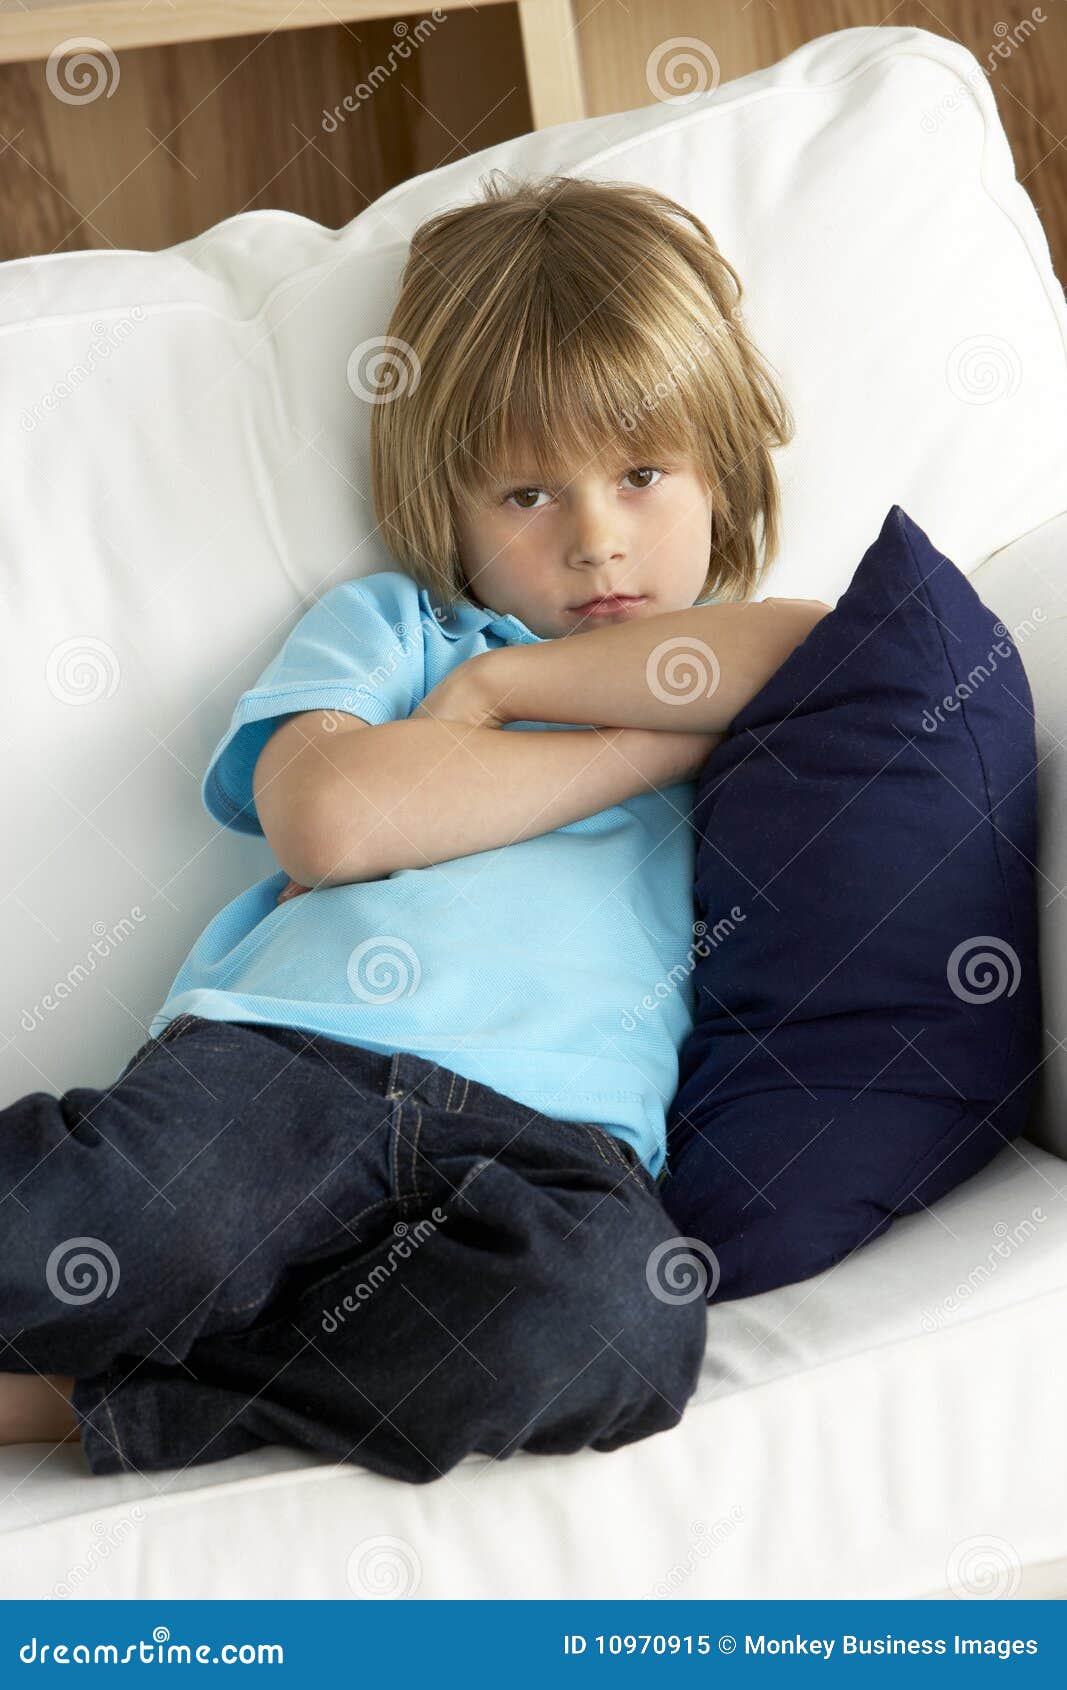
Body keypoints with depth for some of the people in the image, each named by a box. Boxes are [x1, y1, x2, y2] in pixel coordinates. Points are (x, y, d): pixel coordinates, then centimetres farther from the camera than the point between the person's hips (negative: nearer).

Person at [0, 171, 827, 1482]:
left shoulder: (739, 690, 27)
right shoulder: (386, 622, 24)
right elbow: (327, 819, 1)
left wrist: (505, 683, 4)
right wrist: (654, 739, 8)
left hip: (550, 1129, 3)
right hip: (280, 1054, -2)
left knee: (618, 1321, -35)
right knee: (122, 1236, -38)